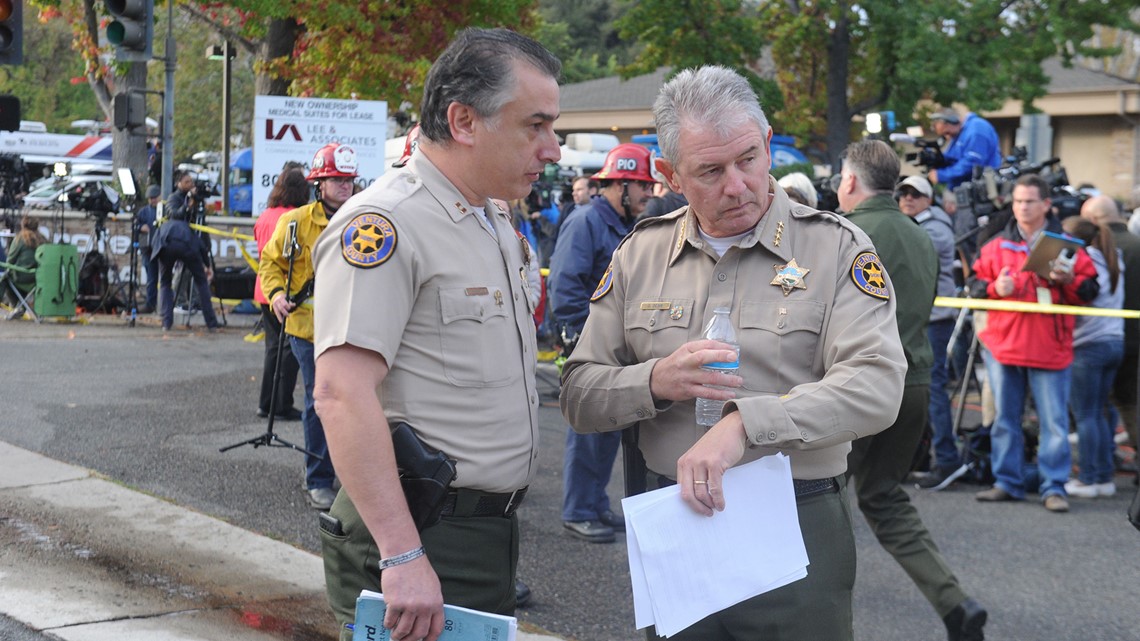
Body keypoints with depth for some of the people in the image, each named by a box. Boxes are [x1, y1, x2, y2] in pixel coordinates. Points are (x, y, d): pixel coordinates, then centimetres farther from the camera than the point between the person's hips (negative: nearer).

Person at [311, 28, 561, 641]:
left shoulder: (497, 222, 13)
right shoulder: (386, 223, -17)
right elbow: (342, 392, -26)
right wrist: (402, 557, -30)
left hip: (493, 532, 9)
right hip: (424, 538, -9)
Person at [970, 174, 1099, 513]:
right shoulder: (996, 246, 10)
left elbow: (1090, 290, 4)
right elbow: (975, 285, 12)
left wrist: (1068, 280, -15)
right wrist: (994, 289, -8)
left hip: (1049, 347, -3)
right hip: (1003, 344, 3)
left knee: (1054, 421, -3)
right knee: (1005, 418, 9)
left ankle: (1053, 487, 3)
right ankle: (1007, 482, 17)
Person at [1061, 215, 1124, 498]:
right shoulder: (1114, 261, 14)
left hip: (1089, 345, -8)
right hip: (1115, 342, 8)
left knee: (1085, 416, -2)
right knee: (1099, 413, 14)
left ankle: (1088, 480, 0)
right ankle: (1105, 477, 14)